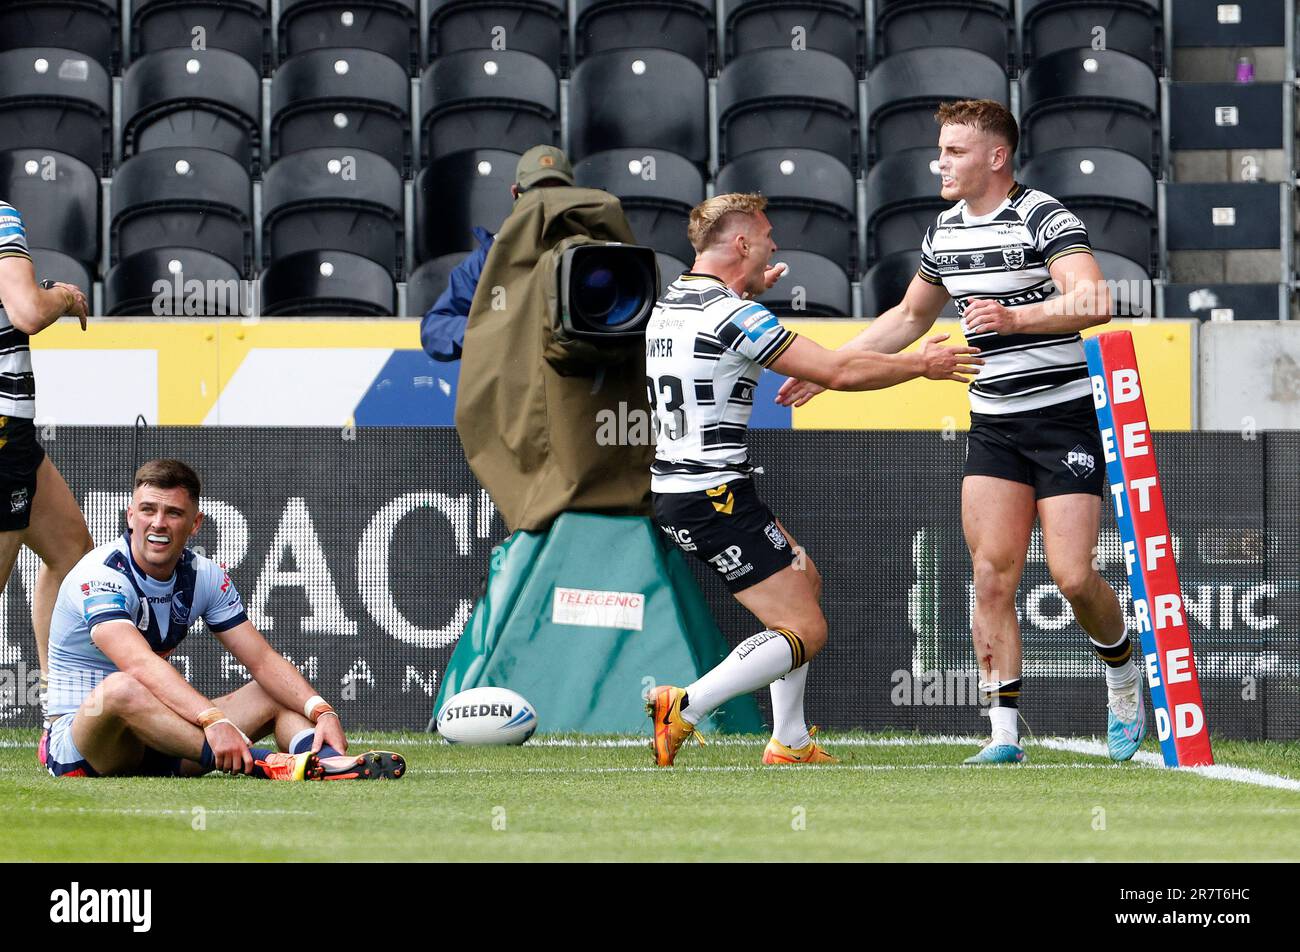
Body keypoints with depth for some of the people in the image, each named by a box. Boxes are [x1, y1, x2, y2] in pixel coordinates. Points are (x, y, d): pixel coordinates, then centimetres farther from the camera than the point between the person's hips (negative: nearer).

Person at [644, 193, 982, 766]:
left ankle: (789, 743, 22)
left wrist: (750, 289, 40)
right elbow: (839, 371, -16)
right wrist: (922, 364, -4)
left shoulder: (668, 305, 10)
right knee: (806, 633, -8)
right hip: (716, 498, -10)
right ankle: (684, 710, -19)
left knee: (806, 583, 24)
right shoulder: (734, 317, -17)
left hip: (671, 491, 10)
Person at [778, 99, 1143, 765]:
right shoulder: (944, 233, 11)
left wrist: (1015, 317, -40)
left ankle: (1123, 681, 17)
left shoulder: (1043, 219, -13)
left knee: (1072, 575, -12)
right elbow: (909, 317, 28)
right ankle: (1004, 733, -4)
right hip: (993, 426, 6)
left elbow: (1093, 302, -28)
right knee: (991, 576, -5)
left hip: (1065, 416, -6)